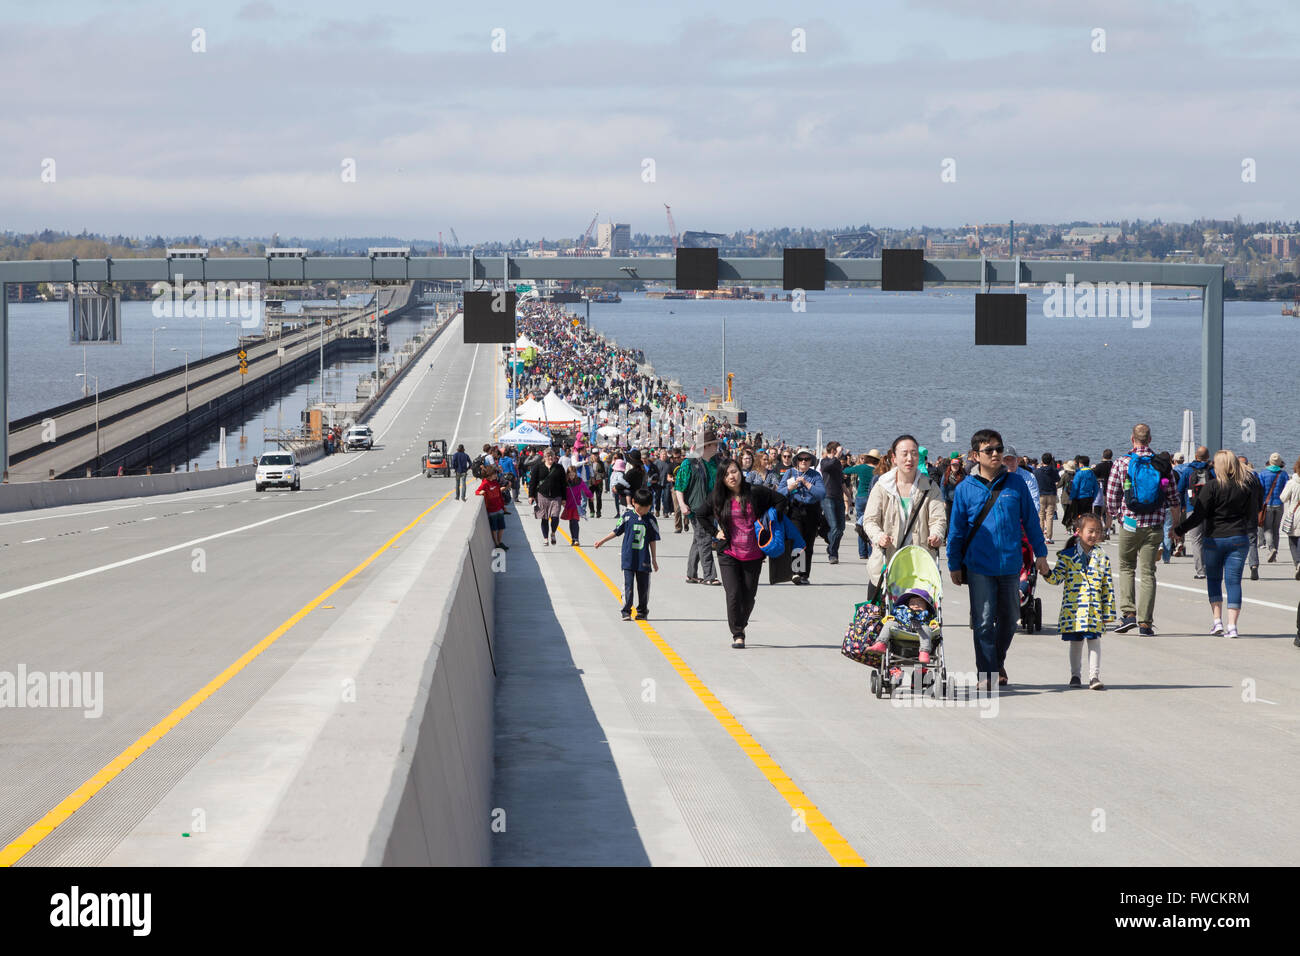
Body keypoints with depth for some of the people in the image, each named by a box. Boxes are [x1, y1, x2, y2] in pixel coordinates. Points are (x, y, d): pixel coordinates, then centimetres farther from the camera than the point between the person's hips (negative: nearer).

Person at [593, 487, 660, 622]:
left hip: (643, 560, 1)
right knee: (627, 585, -5)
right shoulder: (627, 516, -1)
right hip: (628, 558, -1)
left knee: (643, 587, 6)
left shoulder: (651, 520, 2)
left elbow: (652, 540, 7)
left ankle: (642, 612, 18)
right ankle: (626, 612, -1)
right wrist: (602, 541, 13)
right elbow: (617, 531, 10)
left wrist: (654, 559, 9)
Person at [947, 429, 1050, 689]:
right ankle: (987, 673, 1)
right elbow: (956, 529, 6)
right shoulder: (966, 489, 1)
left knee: (1009, 618, 12)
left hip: (1010, 564, 2)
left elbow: (1031, 519, 9)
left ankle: (998, 661, 33)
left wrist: (1040, 553, 8)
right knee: (983, 621, -5)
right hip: (979, 566, -2)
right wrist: (954, 564, 6)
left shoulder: (1016, 484, 4)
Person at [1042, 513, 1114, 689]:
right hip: (1073, 607, -1)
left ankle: (1094, 677, -1)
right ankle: (1075, 676, 21)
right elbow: (1057, 577, -2)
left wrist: (1108, 612, 4)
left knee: (1094, 641, -3)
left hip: (1095, 609, 1)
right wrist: (1047, 574, -25)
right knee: (1075, 641, 8)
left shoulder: (1102, 558, 6)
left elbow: (1108, 587, 7)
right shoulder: (1067, 556, 1)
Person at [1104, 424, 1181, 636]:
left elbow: (1111, 495, -1)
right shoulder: (1163, 465, 1)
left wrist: (1115, 514, 17)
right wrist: (1177, 518, 24)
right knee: (1148, 572, 5)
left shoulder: (1122, 463, -4)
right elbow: (1173, 498, 7)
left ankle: (1128, 613, 0)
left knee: (1126, 567, 14)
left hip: (1129, 523, -1)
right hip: (1154, 527, 1)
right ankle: (1145, 622, 2)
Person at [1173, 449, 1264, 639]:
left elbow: (1199, 516, -13)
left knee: (1213, 579, 14)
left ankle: (1217, 621, 6)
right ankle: (1232, 625, -4)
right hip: (1239, 538, 2)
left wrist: (1178, 529, -6)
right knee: (1234, 581, 2)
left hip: (1214, 538, -2)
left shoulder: (1212, 486, -12)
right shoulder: (1246, 486, -1)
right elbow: (1256, 508, 11)